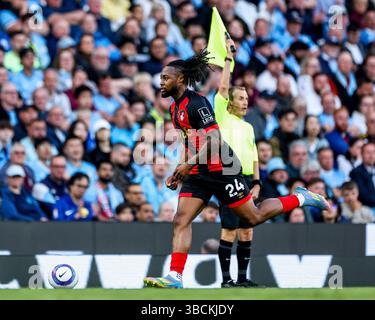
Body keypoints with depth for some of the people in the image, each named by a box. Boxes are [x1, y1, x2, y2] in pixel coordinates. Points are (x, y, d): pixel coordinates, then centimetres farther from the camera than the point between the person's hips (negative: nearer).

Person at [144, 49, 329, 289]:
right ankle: (175, 277, -11)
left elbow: (215, 139, -24)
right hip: (197, 173, 9)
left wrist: (188, 164, -28)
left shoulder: (196, 103, -17)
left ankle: (299, 199, 21)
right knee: (181, 221, -6)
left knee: (254, 217, 1)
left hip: (221, 170, -9)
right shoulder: (175, 107, 12)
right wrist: (180, 173, 17)